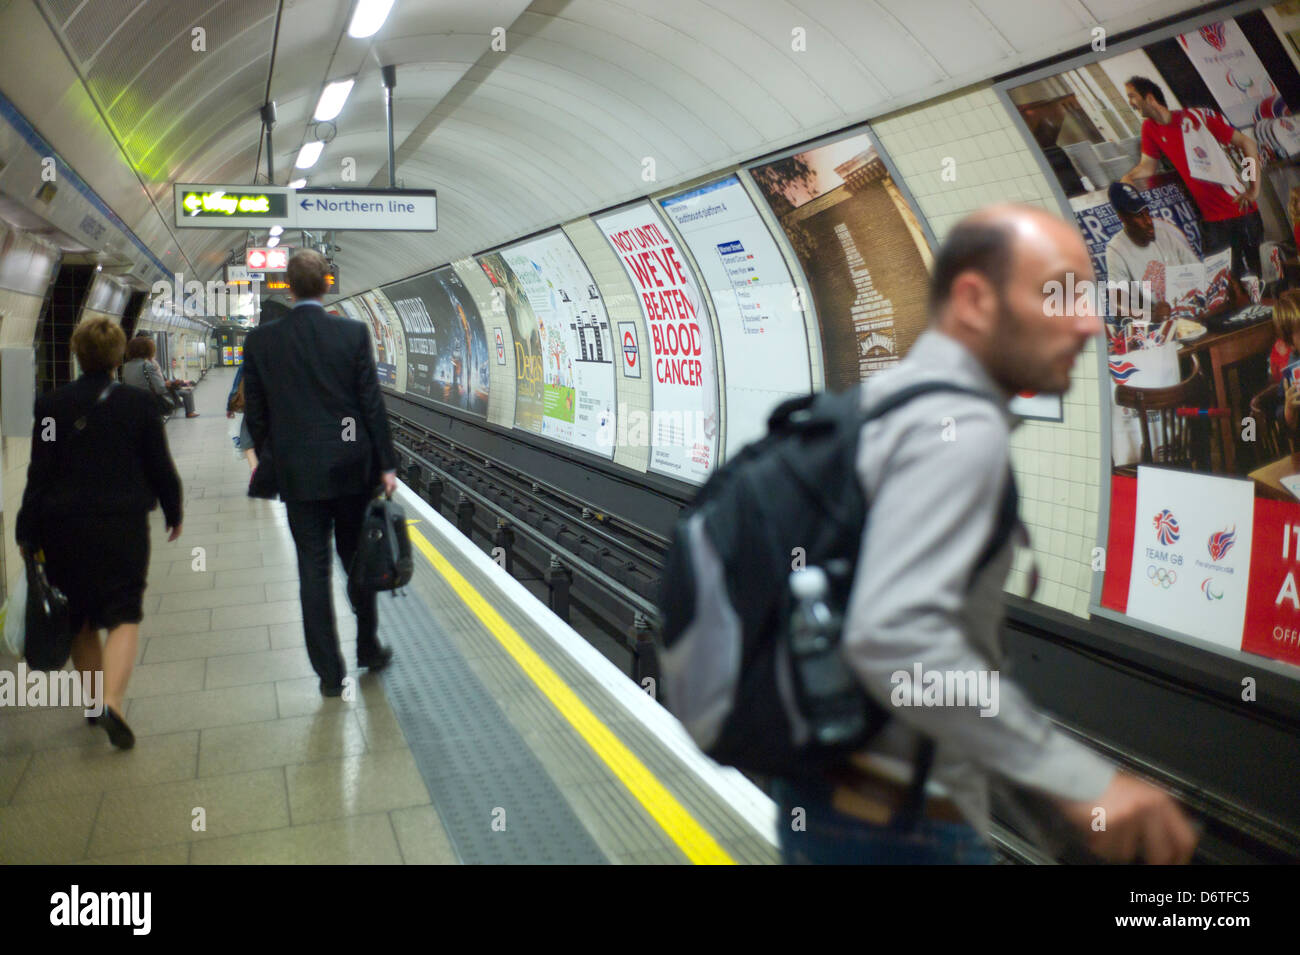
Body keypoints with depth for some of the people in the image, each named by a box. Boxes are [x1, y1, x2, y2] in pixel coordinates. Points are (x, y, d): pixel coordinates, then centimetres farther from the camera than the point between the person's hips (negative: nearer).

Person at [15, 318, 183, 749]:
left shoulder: (50, 405, -3)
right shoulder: (138, 403, -5)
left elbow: (38, 474, -3)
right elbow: (160, 466, 0)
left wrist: (27, 534, 4)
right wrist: (173, 512, 15)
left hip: (64, 526, 2)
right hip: (122, 524, -2)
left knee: (80, 618, 17)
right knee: (123, 615, 1)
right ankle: (113, 702, -18)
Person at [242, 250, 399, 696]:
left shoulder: (260, 341, -3)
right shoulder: (353, 333, -6)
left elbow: (255, 412, 2)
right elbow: (372, 404, -5)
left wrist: (264, 460, 17)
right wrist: (386, 464, 0)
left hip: (298, 474, 0)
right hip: (352, 468, 0)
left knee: (313, 570, 6)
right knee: (358, 560, 16)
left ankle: (330, 672, 10)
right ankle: (368, 648, 29)